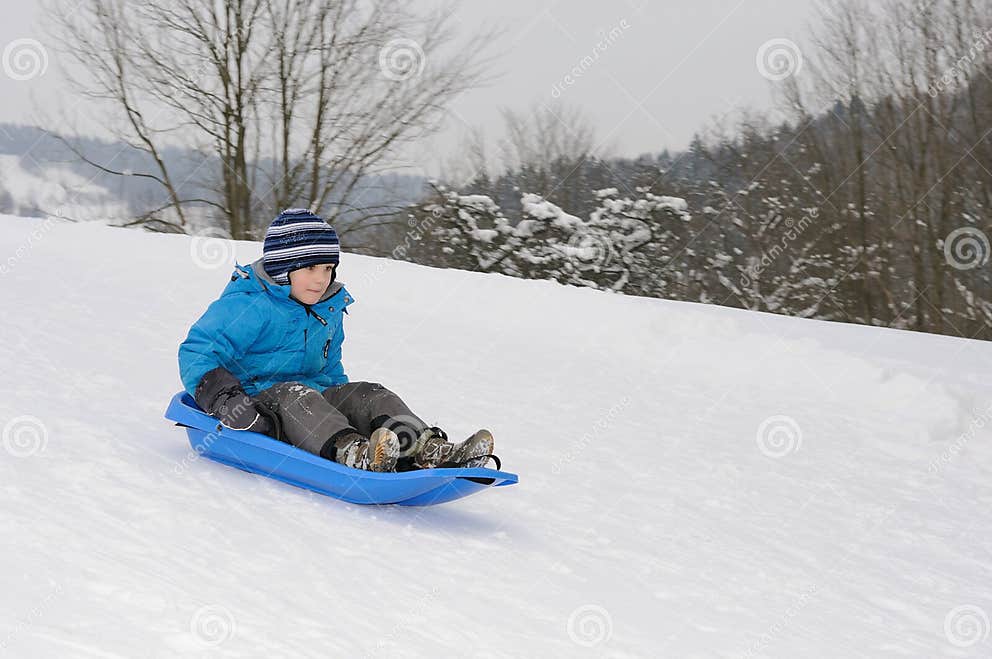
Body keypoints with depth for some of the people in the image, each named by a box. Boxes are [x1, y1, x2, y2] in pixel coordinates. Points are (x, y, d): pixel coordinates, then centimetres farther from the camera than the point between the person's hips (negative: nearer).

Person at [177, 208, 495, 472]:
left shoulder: (330, 311, 16)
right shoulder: (248, 306, -11)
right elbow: (198, 352, -15)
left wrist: (341, 399, 13)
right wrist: (221, 397, -30)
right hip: (255, 399, -7)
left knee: (369, 395, -14)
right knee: (294, 395, -37)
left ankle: (430, 450, -40)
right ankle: (350, 453, -63)